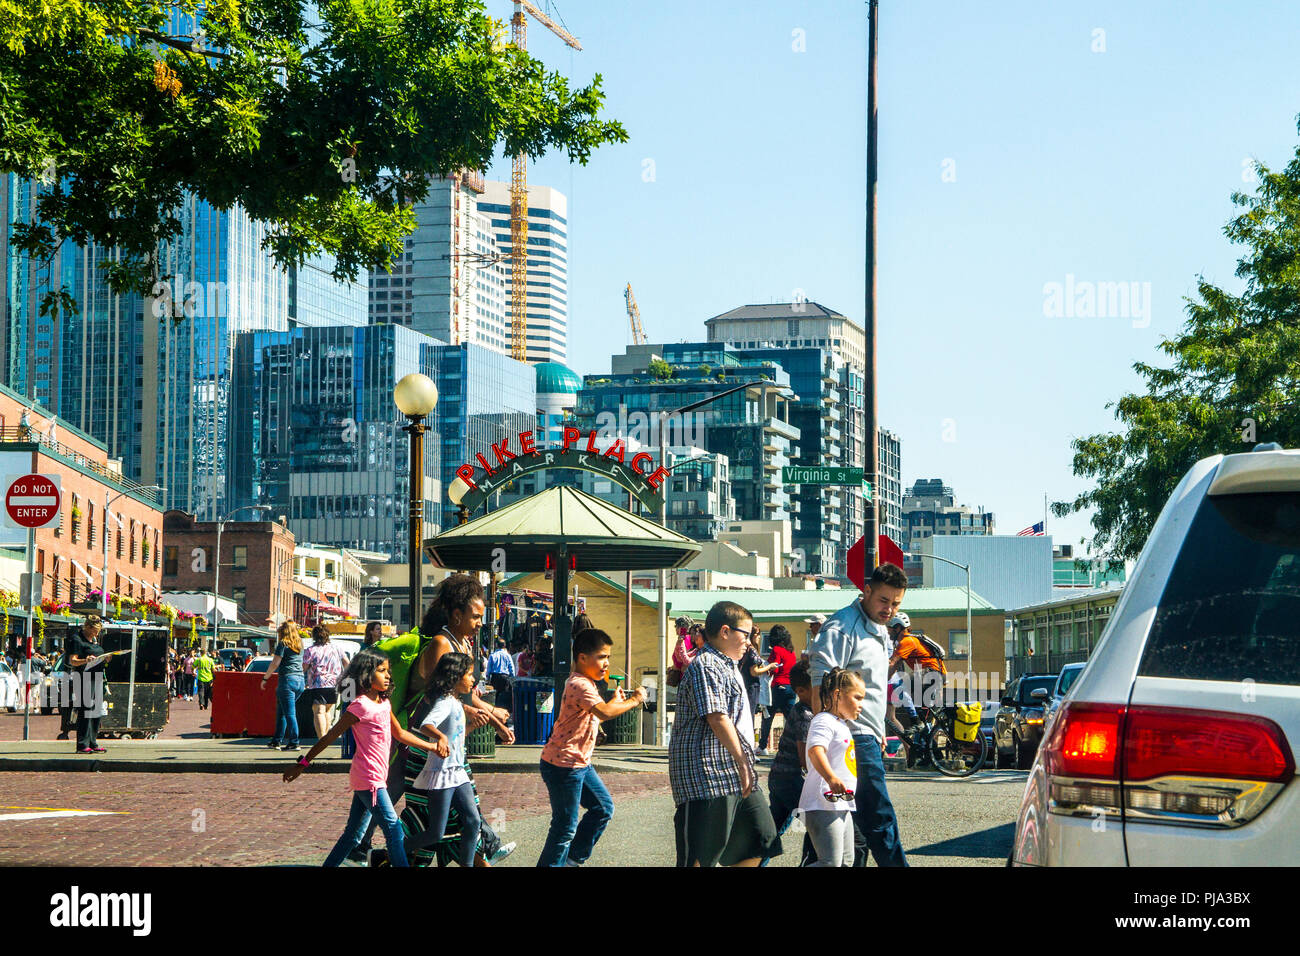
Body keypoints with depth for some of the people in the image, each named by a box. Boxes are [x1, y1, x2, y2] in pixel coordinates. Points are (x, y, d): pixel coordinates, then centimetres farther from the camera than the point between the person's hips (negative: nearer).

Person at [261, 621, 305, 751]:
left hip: (287, 679, -7)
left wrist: (265, 678, -2)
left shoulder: (283, 644, -5)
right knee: (281, 711, 16)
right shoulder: (299, 645, 14)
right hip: (300, 680, 7)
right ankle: (276, 740, 20)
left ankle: (294, 743, -11)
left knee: (290, 713, -7)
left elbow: (275, 663, -10)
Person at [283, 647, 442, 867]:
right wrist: (303, 764, -10)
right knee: (394, 830, -9)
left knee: (354, 834, 12)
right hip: (368, 778, -9)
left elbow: (399, 734, 26)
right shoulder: (361, 706, -14)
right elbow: (330, 737, -12)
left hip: (376, 778, 9)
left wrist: (430, 746, 26)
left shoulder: (384, 704, 12)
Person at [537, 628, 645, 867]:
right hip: (563, 764, -11)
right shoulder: (579, 685, -21)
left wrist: (615, 701, 9)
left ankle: (573, 858, 26)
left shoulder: (585, 684, 14)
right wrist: (634, 701, -23)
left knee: (603, 807, 17)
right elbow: (604, 712, -35)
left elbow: (593, 719, 20)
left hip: (580, 763, 11)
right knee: (565, 826, -5)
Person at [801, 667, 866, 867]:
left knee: (846, 860, 10)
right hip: (823, 805, -11)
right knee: (831, 862, -17)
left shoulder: (843, 726, 23)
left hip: (842, 804, 11)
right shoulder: (824, 721, -10)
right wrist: (831, 778, -45)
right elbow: (815, 751, -29)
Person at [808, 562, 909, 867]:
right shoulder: (843, 627, -13)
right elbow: (821, 686, -20)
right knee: (880, 819, -9)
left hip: (868, 737, 10)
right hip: (854, 738, -10)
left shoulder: (880, 631, 17)